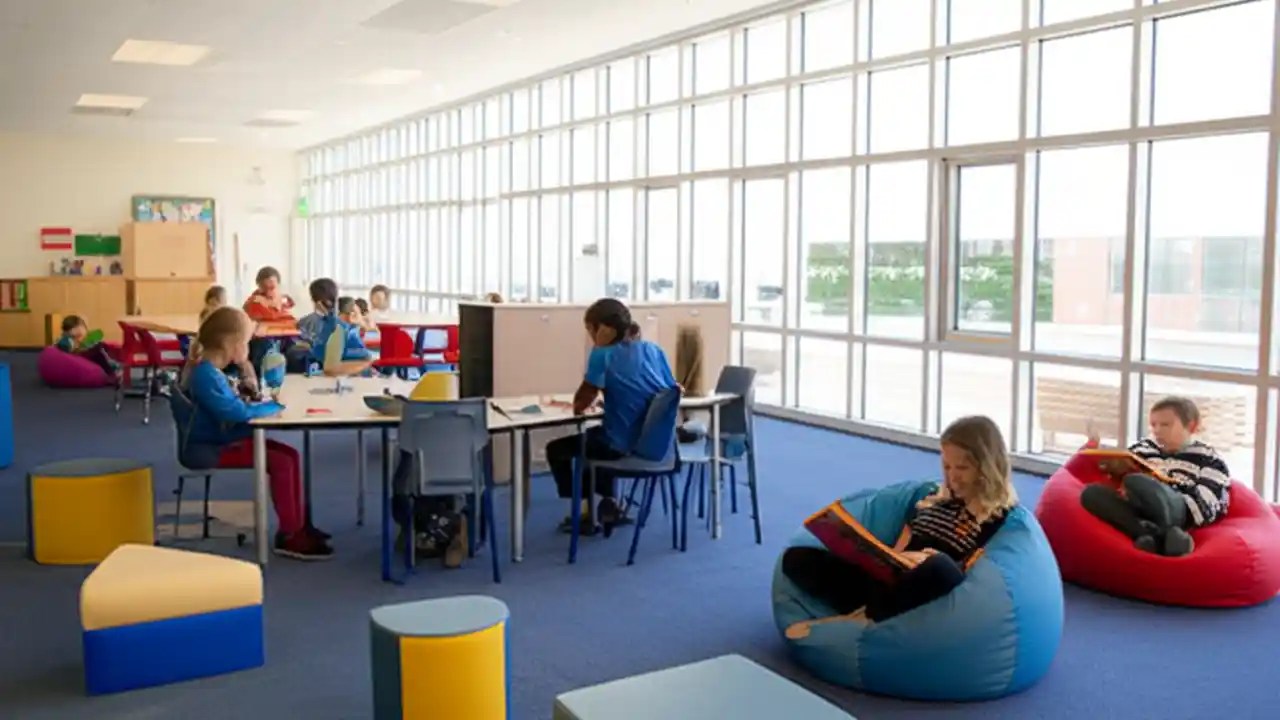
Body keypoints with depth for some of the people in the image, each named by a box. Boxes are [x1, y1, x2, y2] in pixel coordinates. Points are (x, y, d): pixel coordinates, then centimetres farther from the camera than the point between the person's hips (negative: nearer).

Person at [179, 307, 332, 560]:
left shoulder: (212, 371, 10)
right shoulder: (205, 375, -22)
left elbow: (233, 406, 22)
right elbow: (236, 412, -29)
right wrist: (275, 406, -15)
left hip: (225, 440, 10)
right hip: (210, 449, -10)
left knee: (291, 455, 3)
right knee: (281, 463, -19)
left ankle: (299, 524, 7)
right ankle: (289, 535, -11)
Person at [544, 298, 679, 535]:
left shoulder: (602, 355, -13)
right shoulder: (654, 350, 4)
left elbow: (581, 404, -14)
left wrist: (579, 404, 9)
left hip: (624, 447, -7)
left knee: (556, 449, 17)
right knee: (593, 435, 35)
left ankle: (584, 510, 20)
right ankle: (608, 502, 34)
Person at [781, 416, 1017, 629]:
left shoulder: (999, 516, 4)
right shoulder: (935, 499, 25)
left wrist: (930, 561, -25)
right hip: (888, 580, 6)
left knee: (939, 568, -43)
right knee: (797, 558, -10)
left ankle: (857, 618, -23)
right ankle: (867, 613, -28)